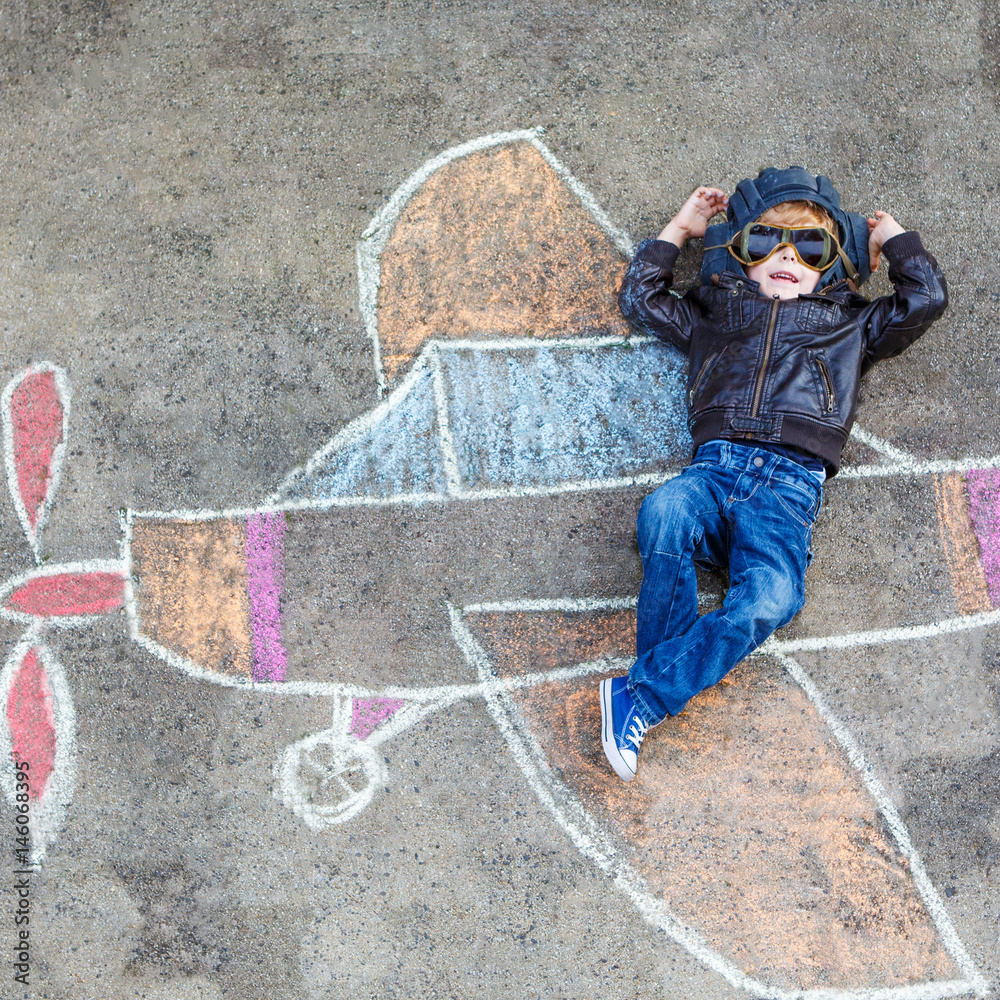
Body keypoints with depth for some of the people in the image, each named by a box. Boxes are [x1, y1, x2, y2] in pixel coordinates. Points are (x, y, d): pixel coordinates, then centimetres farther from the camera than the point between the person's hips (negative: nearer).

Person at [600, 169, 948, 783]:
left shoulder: (850, 325, 29)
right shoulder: (714, 311, 31)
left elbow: (927, 297, 23)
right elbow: (640, 297, 34)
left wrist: (892, 239, 34)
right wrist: (679, 228, 37)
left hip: (790, 484, -1)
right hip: (717, 466, 1)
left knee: (771, 598, -33)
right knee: (664, 514, -38)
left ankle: (643, 696, -28)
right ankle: (667, 682, -27)